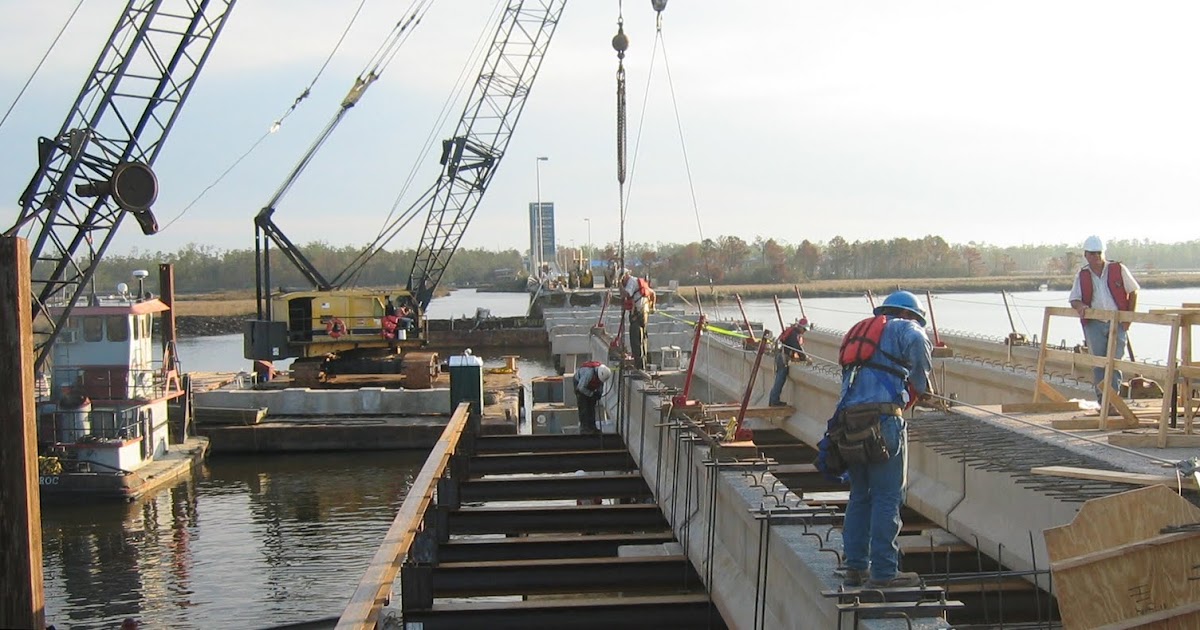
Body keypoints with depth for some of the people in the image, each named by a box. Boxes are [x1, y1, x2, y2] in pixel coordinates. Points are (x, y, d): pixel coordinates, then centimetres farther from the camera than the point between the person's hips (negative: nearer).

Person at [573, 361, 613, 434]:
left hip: (589, 385, 7)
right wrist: (591, 394, -25)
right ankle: (584, 428, -8)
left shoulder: (603, 371, -20)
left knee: (591, 406, 7)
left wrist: (599, 393, -11)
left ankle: (592, 426, 13)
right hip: (579, 383, -7)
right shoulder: (589, 373, -42)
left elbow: (601, 383, 0)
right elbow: (581, 387, -33)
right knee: (584, 407, -11)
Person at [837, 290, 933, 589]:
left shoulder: (861, 331, 30)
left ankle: (856, 567, 18)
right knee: (887, 497, -4)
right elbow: (918, 344, -7)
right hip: (882, 419, -7)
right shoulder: (902, 327, 11)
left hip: (848, 419, 8)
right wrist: (922, 385, 12)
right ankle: (883, 572, -3)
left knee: (860, 495, 15)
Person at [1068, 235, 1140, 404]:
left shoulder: (1118, 270, 2)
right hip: (1094, 323, 2)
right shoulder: (1082, 275, 8)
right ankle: (1102, 401, 5)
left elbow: (1133, 292, 7)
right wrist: (1080, 306, -15)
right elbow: (1074, 299, 10)